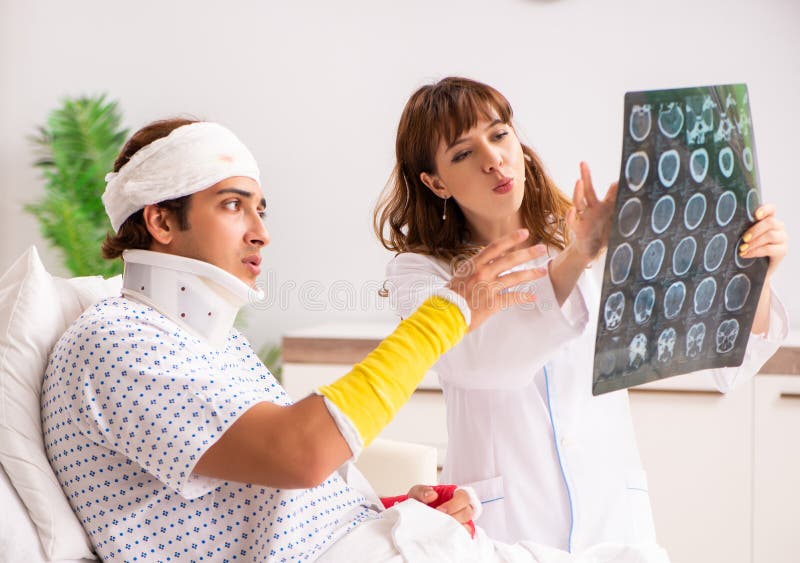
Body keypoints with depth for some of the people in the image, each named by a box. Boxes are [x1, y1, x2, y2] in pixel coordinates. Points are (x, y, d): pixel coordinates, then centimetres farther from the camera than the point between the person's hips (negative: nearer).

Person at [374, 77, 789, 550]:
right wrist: (578, 257, -31)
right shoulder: (420, 273, 2)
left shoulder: (605, 244, 8)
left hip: (613, 517, 3)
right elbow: (479, 360, -19)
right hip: (501, 527, -2)